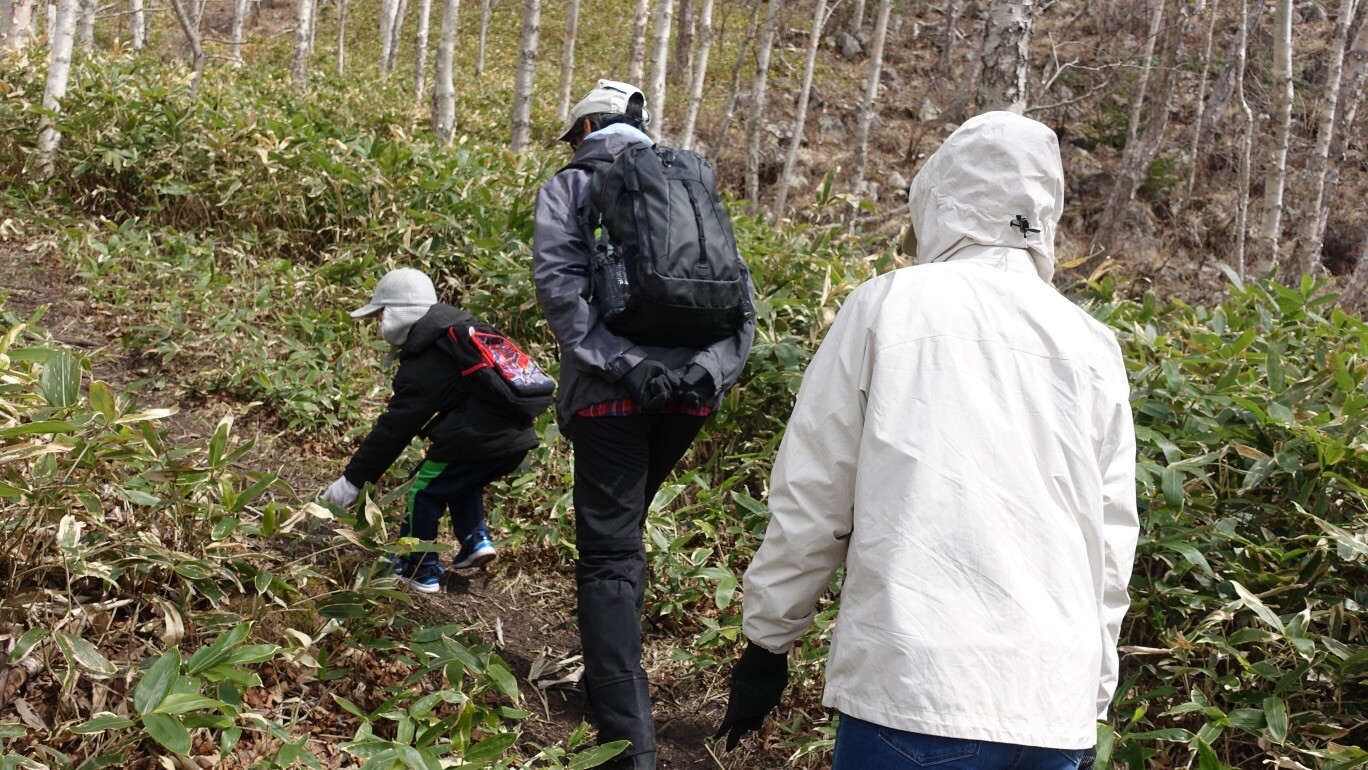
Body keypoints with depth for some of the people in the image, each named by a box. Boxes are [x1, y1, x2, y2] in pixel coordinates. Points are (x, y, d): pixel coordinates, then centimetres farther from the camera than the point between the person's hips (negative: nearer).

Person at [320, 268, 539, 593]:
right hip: (518, 438, 9)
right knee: (461, 481, 31)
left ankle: (420, 570, 16)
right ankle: (476, 540, 20)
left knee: (423, 492, 8)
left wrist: (352, 479, 0)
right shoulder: (463, 330, 15)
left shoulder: (422, 370, -8)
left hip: (477, 441, -9)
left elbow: (392, 431, -7)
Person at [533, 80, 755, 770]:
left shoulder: (570, 183, 9)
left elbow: (560, 283, -9)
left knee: (610, 551, -3)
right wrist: (713, 369, -2)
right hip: (690, 392, 5)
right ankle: (608, 674, 34)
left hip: (611, 391, -5)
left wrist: (623, 365, -16)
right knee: (621, 528, 22)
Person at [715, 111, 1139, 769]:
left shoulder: (889, 303, -1)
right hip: (1058, 707, 4)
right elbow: (1112, 549, 11)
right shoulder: (1094, 346, 9)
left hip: (915, 690, -4)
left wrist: (768, 642, 10)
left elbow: (810, 498, -1)